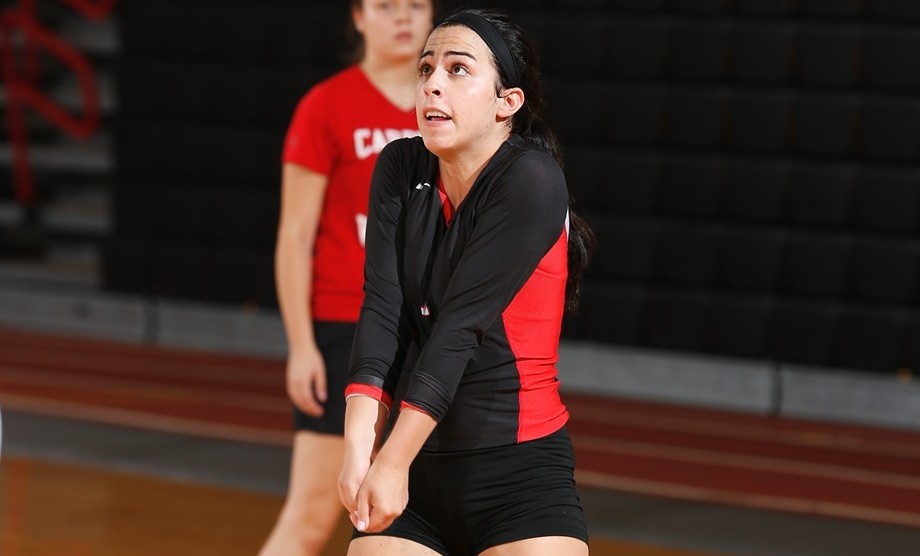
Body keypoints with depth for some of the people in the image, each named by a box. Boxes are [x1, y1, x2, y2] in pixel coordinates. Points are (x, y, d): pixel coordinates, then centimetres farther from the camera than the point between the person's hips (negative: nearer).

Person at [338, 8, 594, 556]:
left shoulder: (531, 181, -14)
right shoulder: (401, 169, 2)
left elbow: (460, 325, -18)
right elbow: (382, 310, -7)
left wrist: (394, 463, -20)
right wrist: (360, 443, -19)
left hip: (521, 475, -5)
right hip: (417, 471, 5)